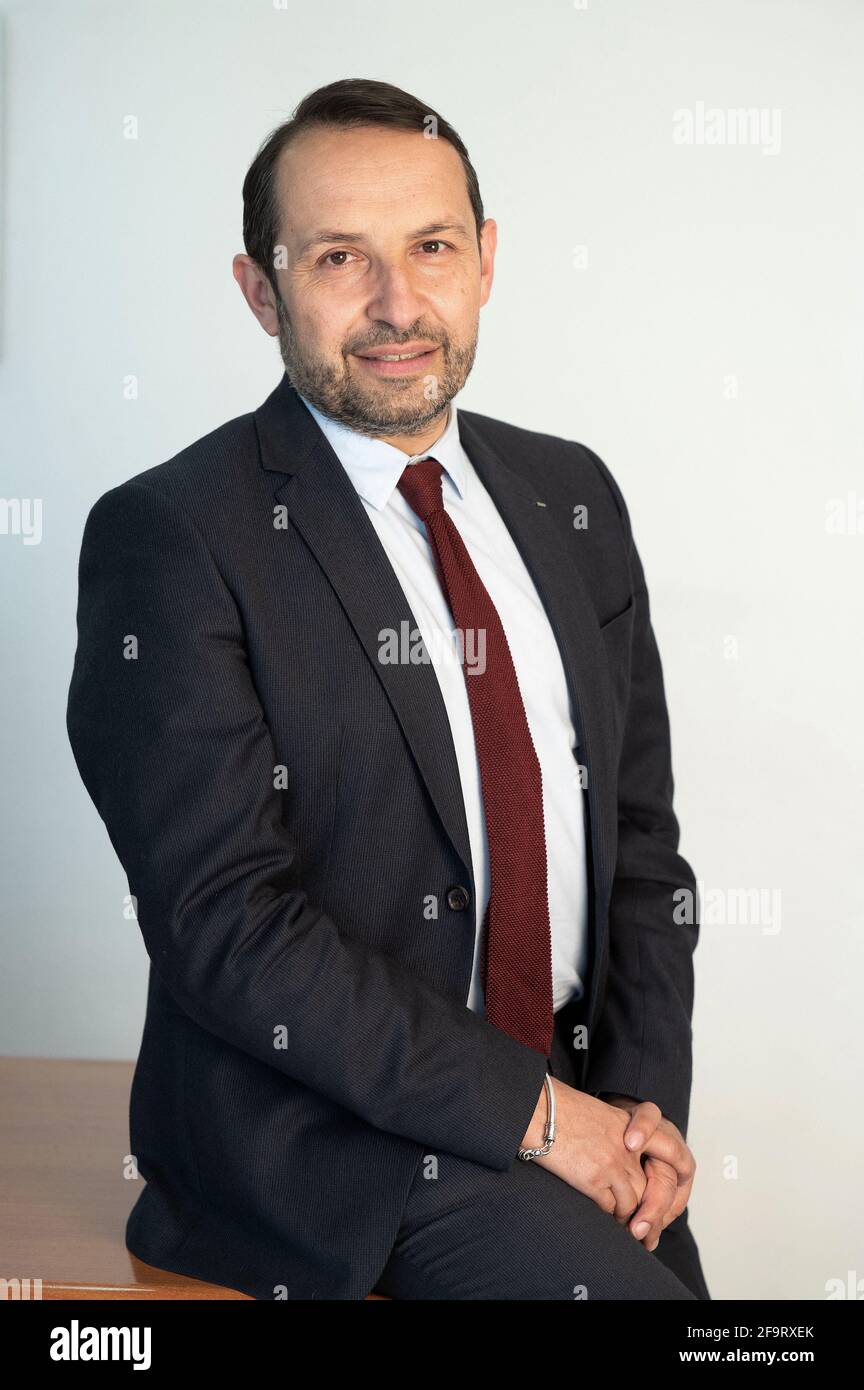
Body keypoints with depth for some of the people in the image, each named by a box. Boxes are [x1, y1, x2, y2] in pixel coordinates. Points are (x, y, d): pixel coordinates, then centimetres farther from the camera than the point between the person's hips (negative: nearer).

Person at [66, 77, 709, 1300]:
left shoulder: (573, 496, 7)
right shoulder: (171, 538, -11)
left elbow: (638, 826, 9)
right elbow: (228, 924, -16)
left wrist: (648, 1095, -3)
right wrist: (531, 1107, -16)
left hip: (576, 1088, 6)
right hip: (312, 1120, -5)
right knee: (624, 1288, -21)